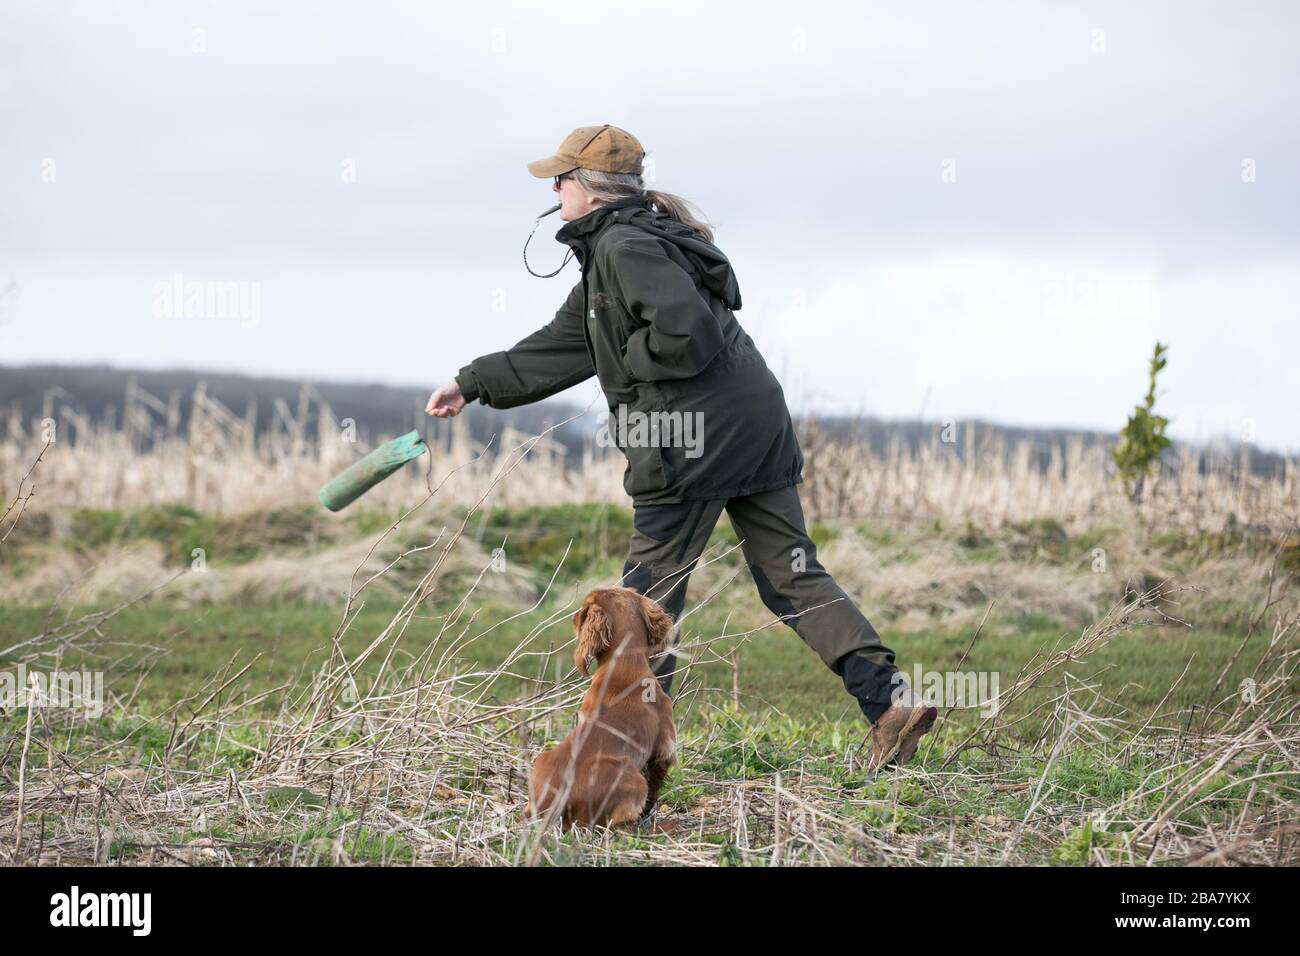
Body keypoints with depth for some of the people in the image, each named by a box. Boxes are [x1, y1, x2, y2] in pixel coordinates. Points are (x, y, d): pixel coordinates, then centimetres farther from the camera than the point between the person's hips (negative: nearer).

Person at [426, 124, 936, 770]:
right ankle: (891, 700, -3)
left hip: (694, 437, -9)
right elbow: (563, 347, 27)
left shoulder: (628, 248, -11)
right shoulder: (609, 253, 21)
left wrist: (632, 358, -5)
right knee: (791, 575, 6)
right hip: (759, 424, 9)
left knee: (652, 583, 5)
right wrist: (473, 385, 28)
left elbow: (687, 336, -24)